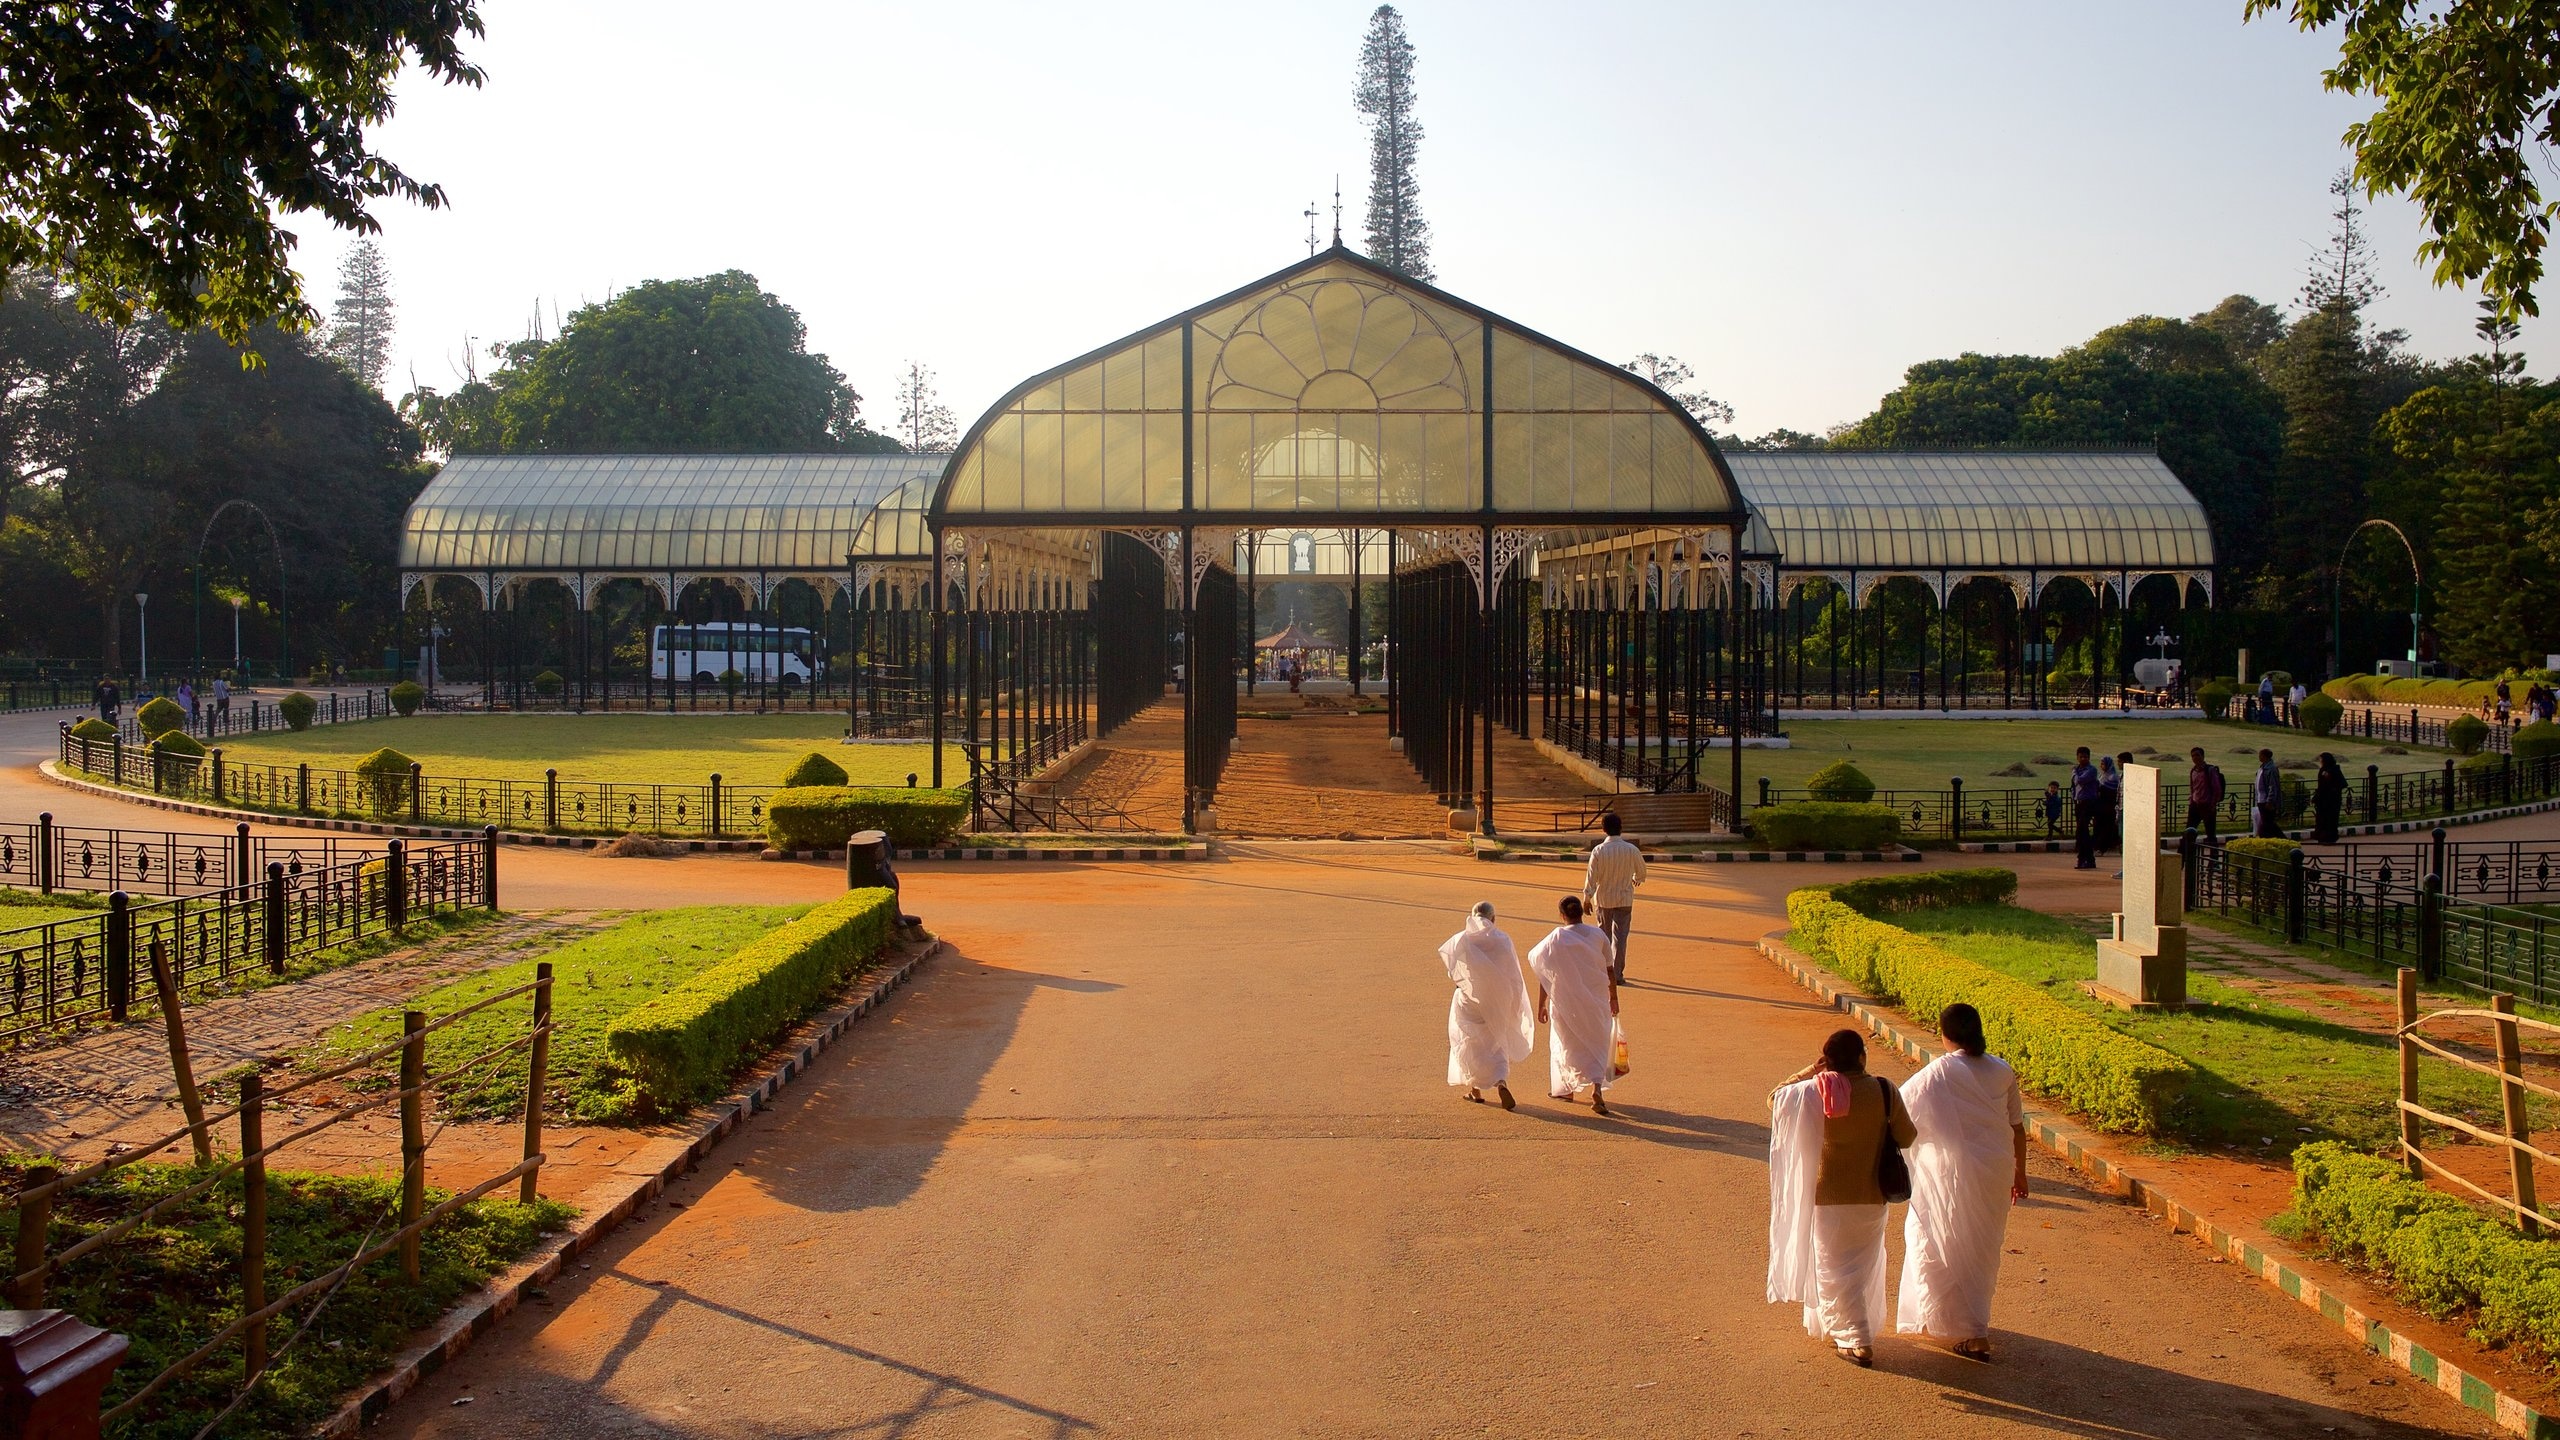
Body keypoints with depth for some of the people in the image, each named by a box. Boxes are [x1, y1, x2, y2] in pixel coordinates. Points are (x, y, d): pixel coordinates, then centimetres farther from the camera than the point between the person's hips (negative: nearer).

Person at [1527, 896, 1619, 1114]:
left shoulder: (1556, 938, -11)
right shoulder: (1598, 935, -4)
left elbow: (1545, 975, -8)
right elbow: (1610, 971, 2)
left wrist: (1541, 1006, 1)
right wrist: (1613, 998, 16)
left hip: (1565, 1002, -1)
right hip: (1595, 1001, 1)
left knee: (1567, 1045, 18)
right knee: (1596, 1045, 11)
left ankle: (1565, 1088, 28)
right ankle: (1597, 1087, -9)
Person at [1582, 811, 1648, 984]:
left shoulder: (1598, 850, -13)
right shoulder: (1631, 849, -9)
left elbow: (1591, 876, -10)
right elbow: (1641, 872, 6)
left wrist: (1587, 898, 0)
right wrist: (1636, 880, 29)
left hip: (1603, 899, 0)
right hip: (1624, 898, 0)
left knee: (1604, 936, 16)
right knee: (1620, 936, 3)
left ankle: (1605, 971, 23)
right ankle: (1617, 974, 2)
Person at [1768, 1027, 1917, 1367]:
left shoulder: (1813, 1092, -14)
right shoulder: (1884, 1090, -12)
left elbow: (1775, 1099, 2)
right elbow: (1907, 1137, -3)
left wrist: (1806, 1073, 3)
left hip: (1829, 1196, -2)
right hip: (1872, 1196, 2)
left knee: (1834, 1268, 7)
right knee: (1863, 1266, 21)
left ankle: (1856, 1340, 1)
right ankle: (1836, 1325, 35)